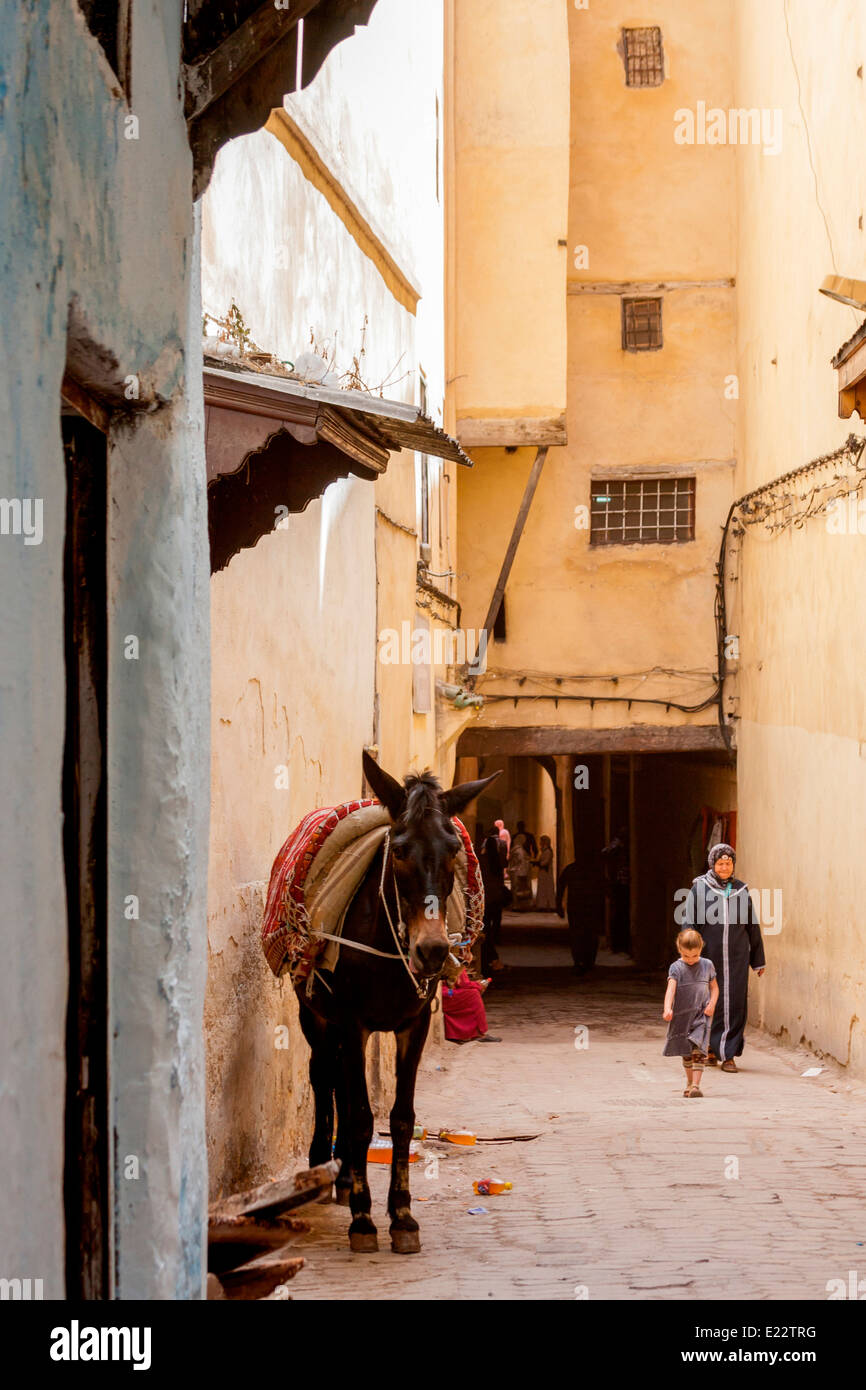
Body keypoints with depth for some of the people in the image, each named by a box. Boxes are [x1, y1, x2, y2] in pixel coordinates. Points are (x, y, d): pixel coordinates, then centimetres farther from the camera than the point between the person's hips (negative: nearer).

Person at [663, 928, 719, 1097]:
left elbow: (714, 987, 12)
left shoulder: (707, 965, 1)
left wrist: (712, 1004, -7)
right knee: (686, 1052, 13)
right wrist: (667, 1008, -36)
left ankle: (696, 1085, -18)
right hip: (681, 1015, 0)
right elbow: (671, 988, -20)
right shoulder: (676, 967, -6)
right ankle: (689, 1082, 31)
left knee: (698, 1050, -14)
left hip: (701, 1015, 0)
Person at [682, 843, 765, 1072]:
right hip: (709, 956, -2)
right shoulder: (699, 888, 1)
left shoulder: (741, 891, 9)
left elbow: (753, 927, 12)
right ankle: (709, 1050, 20)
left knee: (735, 1004, -3)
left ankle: (728, 1055, 0)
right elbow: (689, 922, 0)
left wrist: (758, 960, 12)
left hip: (736, 958, 2)